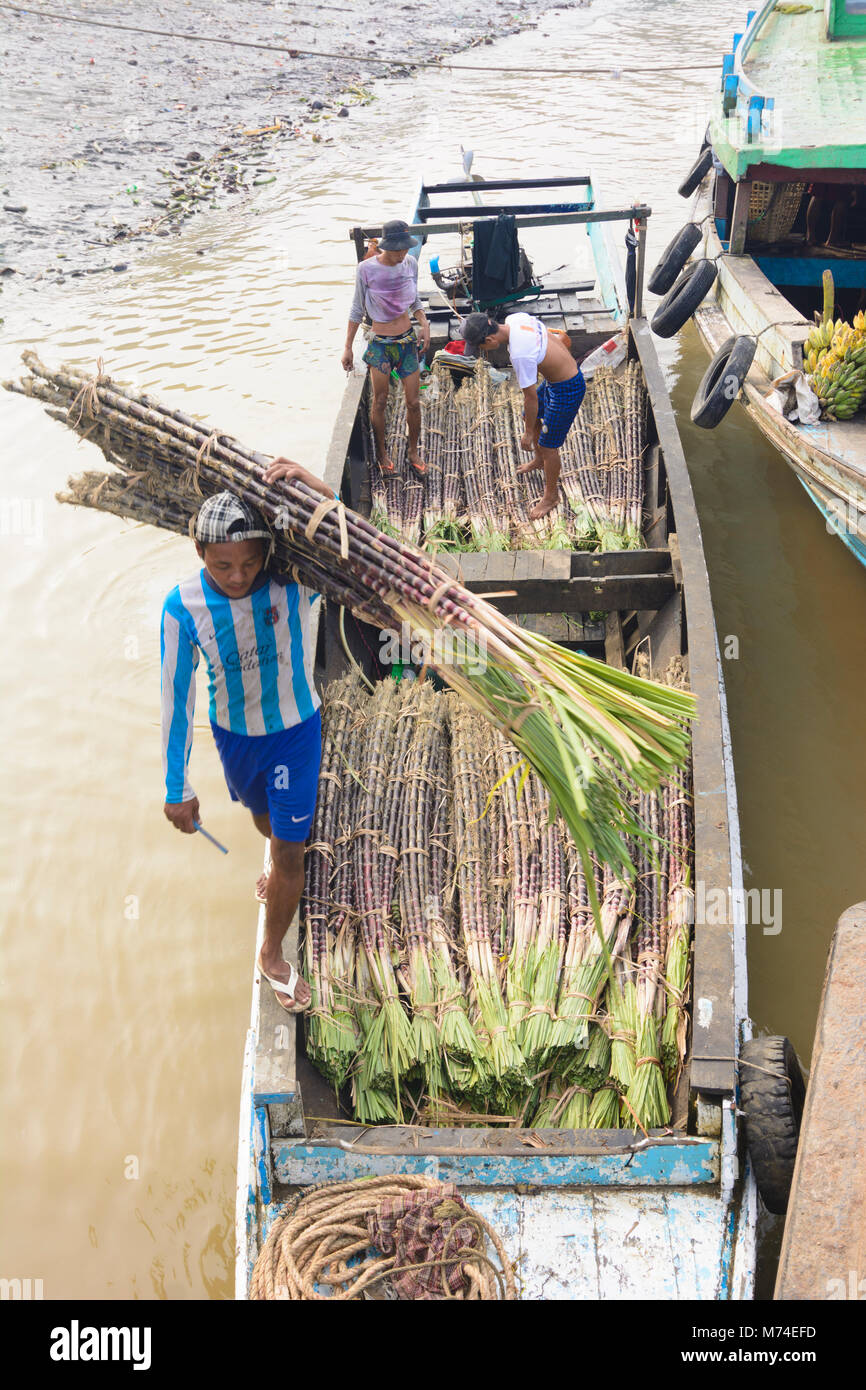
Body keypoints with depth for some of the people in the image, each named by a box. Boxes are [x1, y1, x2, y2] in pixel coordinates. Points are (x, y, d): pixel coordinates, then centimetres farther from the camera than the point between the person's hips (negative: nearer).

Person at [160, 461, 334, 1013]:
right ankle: (281, 867, 67)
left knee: (290, 849, 6)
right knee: (263, 818, 30)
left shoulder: (295, 581, -29)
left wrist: (319, 490, -53)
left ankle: (273, 955, 31)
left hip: (296, 730, -2)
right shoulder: (184, 606, -25)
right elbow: (177, 697, -16)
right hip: (234, 735, 2)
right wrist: (177, 787, -10)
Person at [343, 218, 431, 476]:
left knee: (414, 402, 6)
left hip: (408, 341, 3)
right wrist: (348, 347, -2)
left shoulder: (410, 263, -2)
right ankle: (382, 452, 26)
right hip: (380, 345, -3)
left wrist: (424, 324, -6)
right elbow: (357, 310, -3)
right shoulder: (367, 269, -13)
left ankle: (413, 452, 26)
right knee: (380, 402, 6)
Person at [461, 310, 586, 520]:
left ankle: (551, 496, 27)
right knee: (529, 416, 29)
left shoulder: (520, 355, -35)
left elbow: (531, 397, -24)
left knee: (548, 445, 4)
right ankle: (538, 459, 57)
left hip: (567, 391, -10)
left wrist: (528, 434, -11)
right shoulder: (514, 318, -9)